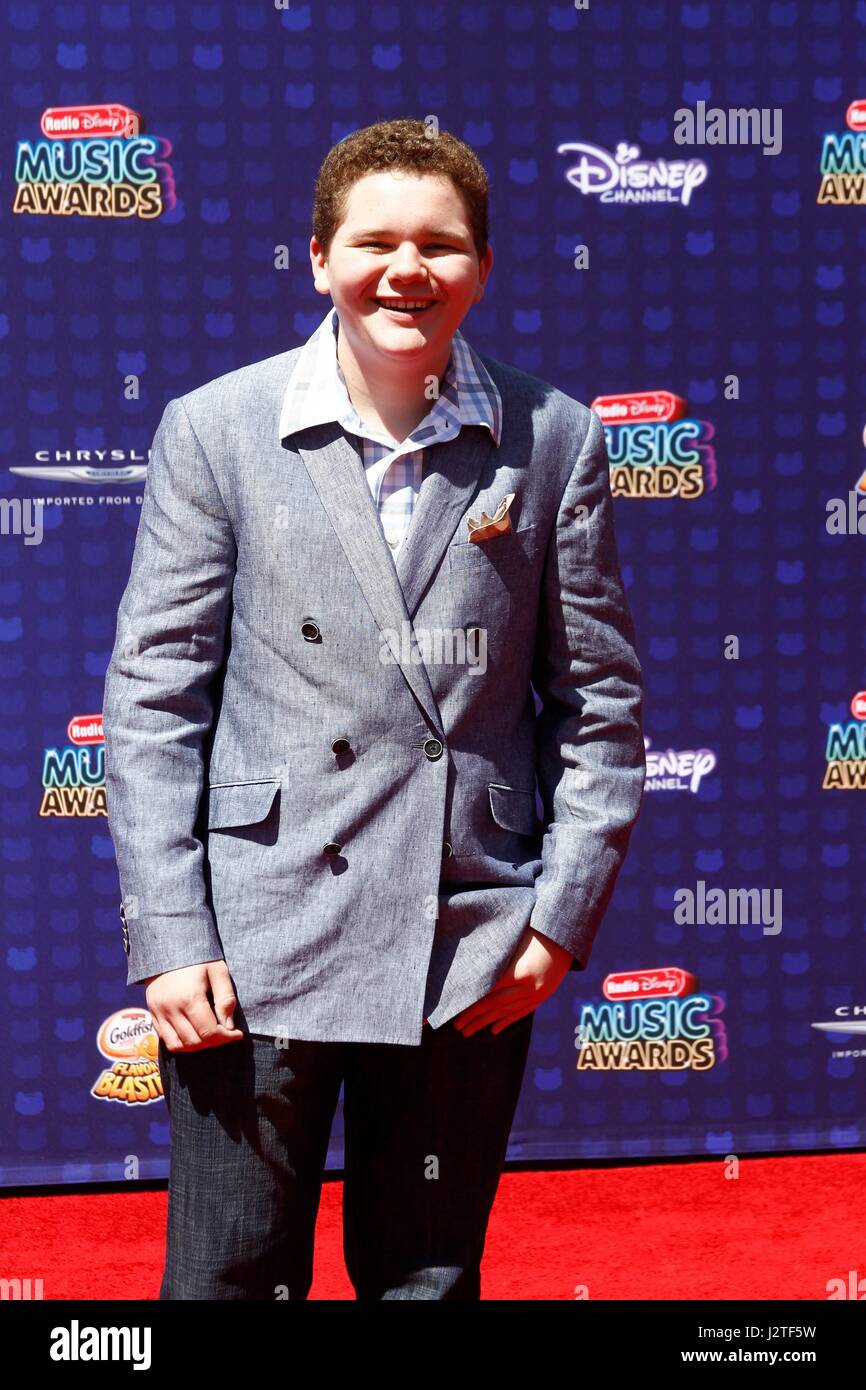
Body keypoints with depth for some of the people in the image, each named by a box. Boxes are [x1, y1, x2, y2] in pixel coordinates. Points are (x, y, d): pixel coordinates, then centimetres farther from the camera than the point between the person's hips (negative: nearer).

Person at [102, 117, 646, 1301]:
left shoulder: (554, 439, 2)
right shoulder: (217, 429, -1)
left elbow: (600, 700, 6)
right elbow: (151, 697, -1)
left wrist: (564, 916, 0)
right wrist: (169, 937, -7)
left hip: (475, 958, 1)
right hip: (260, 940, -1)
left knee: (430, 1276, 15)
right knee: (232, 1276, 7)